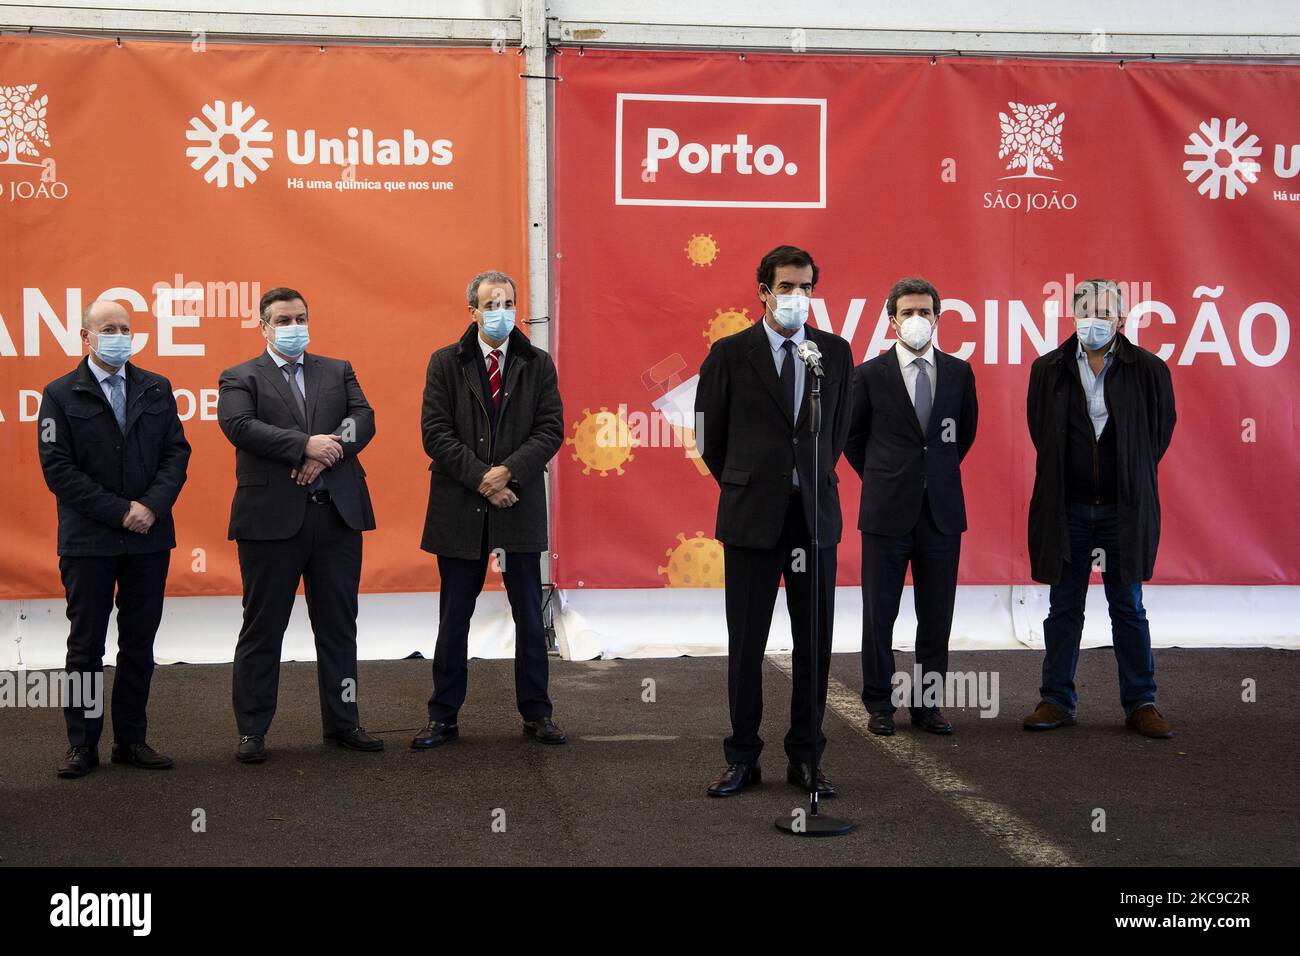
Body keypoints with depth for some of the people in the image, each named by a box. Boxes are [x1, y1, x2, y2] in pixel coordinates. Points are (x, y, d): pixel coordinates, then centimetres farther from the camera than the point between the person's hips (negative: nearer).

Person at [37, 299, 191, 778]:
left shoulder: (156, 389, 9)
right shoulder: (61, 394, -1)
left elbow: (177, 452, 5)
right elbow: (58, 469, -8)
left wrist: (151, 506, -12)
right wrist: (120, 511, -14)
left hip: (149, 538, 3)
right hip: (88, 541, -3)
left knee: (139, 646, 8)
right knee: (85, 647, 4)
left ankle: (132, 739, 17)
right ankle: (82, 745, 12)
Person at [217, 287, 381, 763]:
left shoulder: (338, 372, 15)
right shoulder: (240, 379, 5)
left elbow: (363, 419, 1)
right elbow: (240, 426, -13)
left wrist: (327, 452, -17)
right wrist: (306, 445, -21)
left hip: (337, 514, 3)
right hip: (272, 518, -3)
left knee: (339, 626, 9)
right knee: (262, 629, 3)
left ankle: (342, 723, 19)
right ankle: (252, 730, 11)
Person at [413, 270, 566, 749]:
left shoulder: (538, 364, 5)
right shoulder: (446, 363, 3)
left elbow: (551, 430, -2)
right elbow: (435, 432, -5)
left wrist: (508, 472, -15)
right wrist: (481, 478, -14)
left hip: (519, 507, 1)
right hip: (459, 509, -1)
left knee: (529, 616, 6)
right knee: (453, 619, 7)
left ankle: (536, 714, 16)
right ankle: (443, 717, 15)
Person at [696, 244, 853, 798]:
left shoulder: (835, 352, 6)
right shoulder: (730, 353, -1)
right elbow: (710, 436, 8)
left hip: (815, 513, 2)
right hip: (751, 517, -2)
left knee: (815, 643, 5)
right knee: (746, 644, 4)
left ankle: (806, 758, 16)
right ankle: (742, 759, 14)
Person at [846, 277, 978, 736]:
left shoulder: (959, 372, 5)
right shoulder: (869, 374, -2)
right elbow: (852, 435, 9)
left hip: (942, 511, 2)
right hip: (887, 510, -2)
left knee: (937, 617, 6)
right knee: (879, 614, 4)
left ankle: (927, 703, 17)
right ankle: (879, 706, 15)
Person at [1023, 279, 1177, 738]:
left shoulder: (1148, 370, -2)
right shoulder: (1048, 370, 2)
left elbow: (1161, 430, 8)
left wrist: (1131, 478, 11)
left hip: (1124, 507, -1)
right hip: (1067, 507, 1)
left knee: (1128, 610, 5)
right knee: (1064, 609, 7)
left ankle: (1141, 704, 13)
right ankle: (1057, 701, 15)